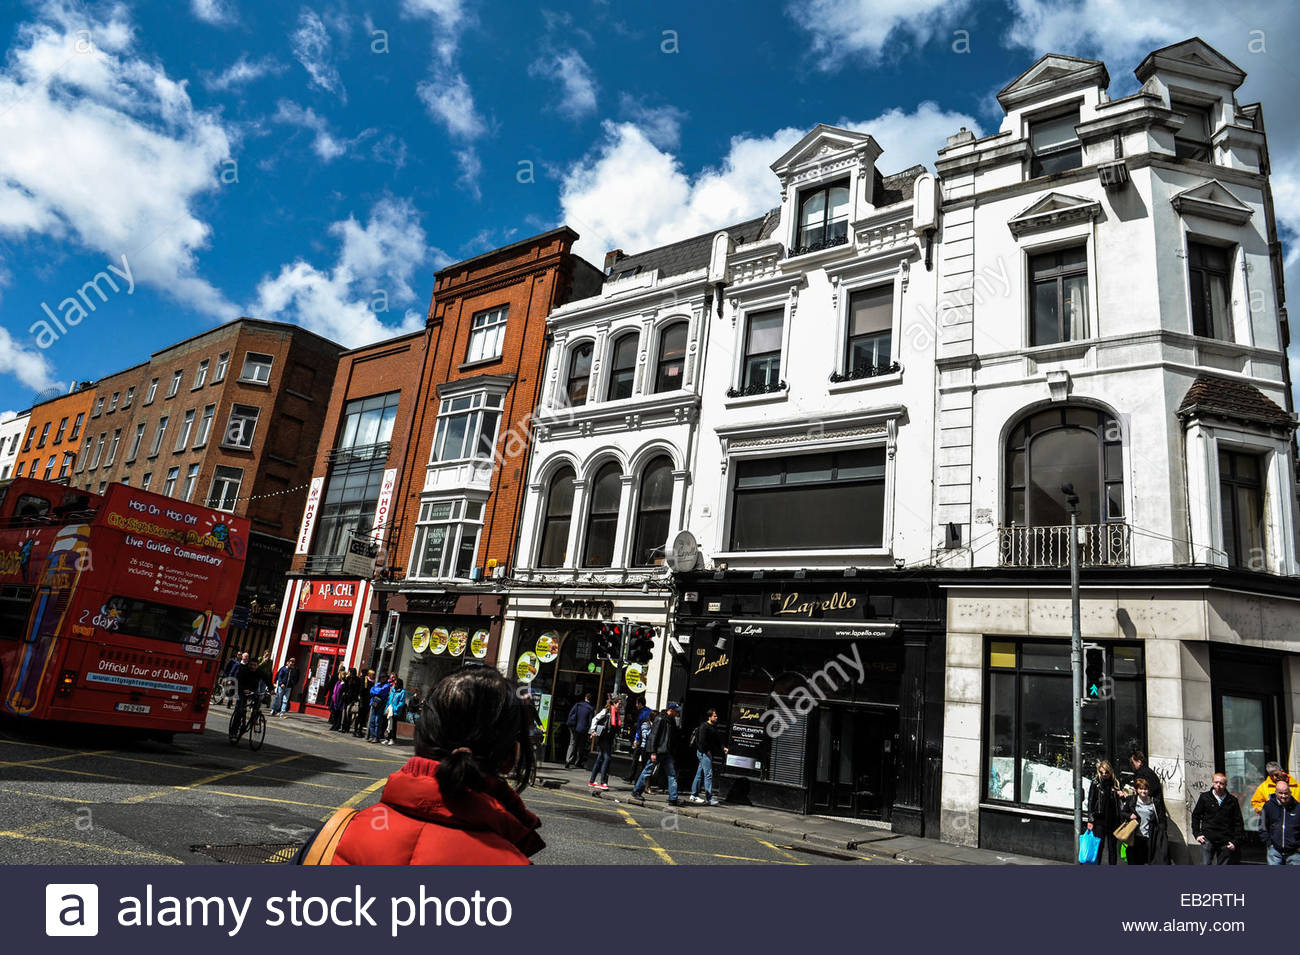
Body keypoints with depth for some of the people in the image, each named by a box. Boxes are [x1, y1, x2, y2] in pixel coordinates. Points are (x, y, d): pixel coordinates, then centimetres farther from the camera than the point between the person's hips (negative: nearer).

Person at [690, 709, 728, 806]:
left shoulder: (714, 727, 18)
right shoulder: (704, 726, -10)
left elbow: (717, 741, 21)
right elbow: (701, 740, -17)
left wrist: (723, 748, 6)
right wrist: (707, 751, -15)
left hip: (709, 753, 9)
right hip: (704, 753, -9)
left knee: (700, 774, 13)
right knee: (708, 774, -12)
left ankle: (694, 795, 20)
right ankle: (709, 798, -14)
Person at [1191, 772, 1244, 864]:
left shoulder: (1232, 801, 5)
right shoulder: (1205, 797, 3)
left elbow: (1238, 822, 8)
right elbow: (1195, 816, 11)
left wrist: (1235, 841, 1)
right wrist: (1197, 834, 2)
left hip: (1225, 842, 1)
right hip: (1208, 839, -1)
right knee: (1205, 865, -10)